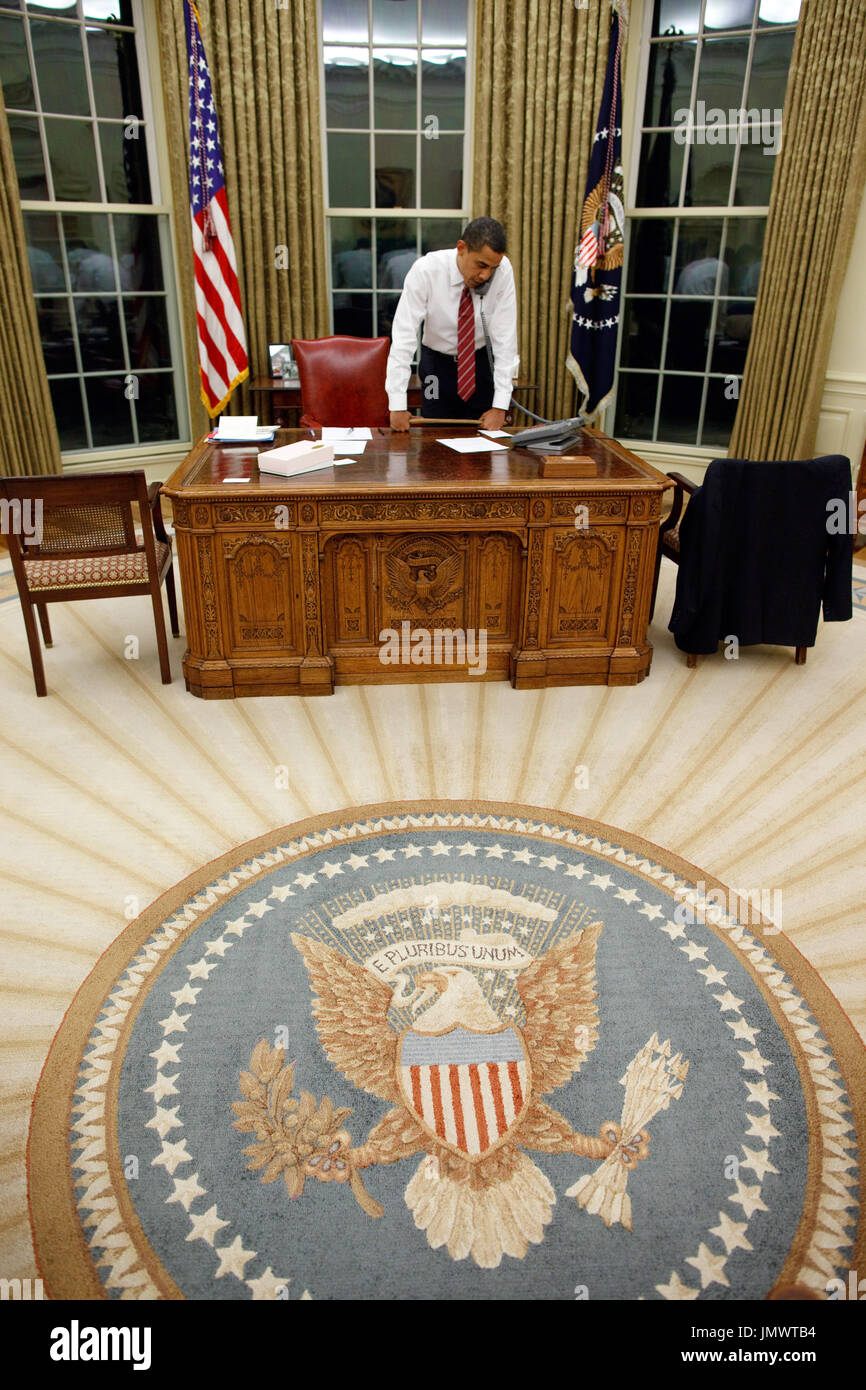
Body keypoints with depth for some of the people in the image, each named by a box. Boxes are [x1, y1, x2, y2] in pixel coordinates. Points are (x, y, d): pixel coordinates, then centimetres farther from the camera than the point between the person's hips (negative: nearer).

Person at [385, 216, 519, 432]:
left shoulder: (503, 269, -18)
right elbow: (403, 335, -26)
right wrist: (397, 405, -32)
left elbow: (505, 336, -19)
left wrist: (500, 406, -24)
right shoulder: (426, 270, -23)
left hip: (482, 362, 1)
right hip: (437, 363, -1)